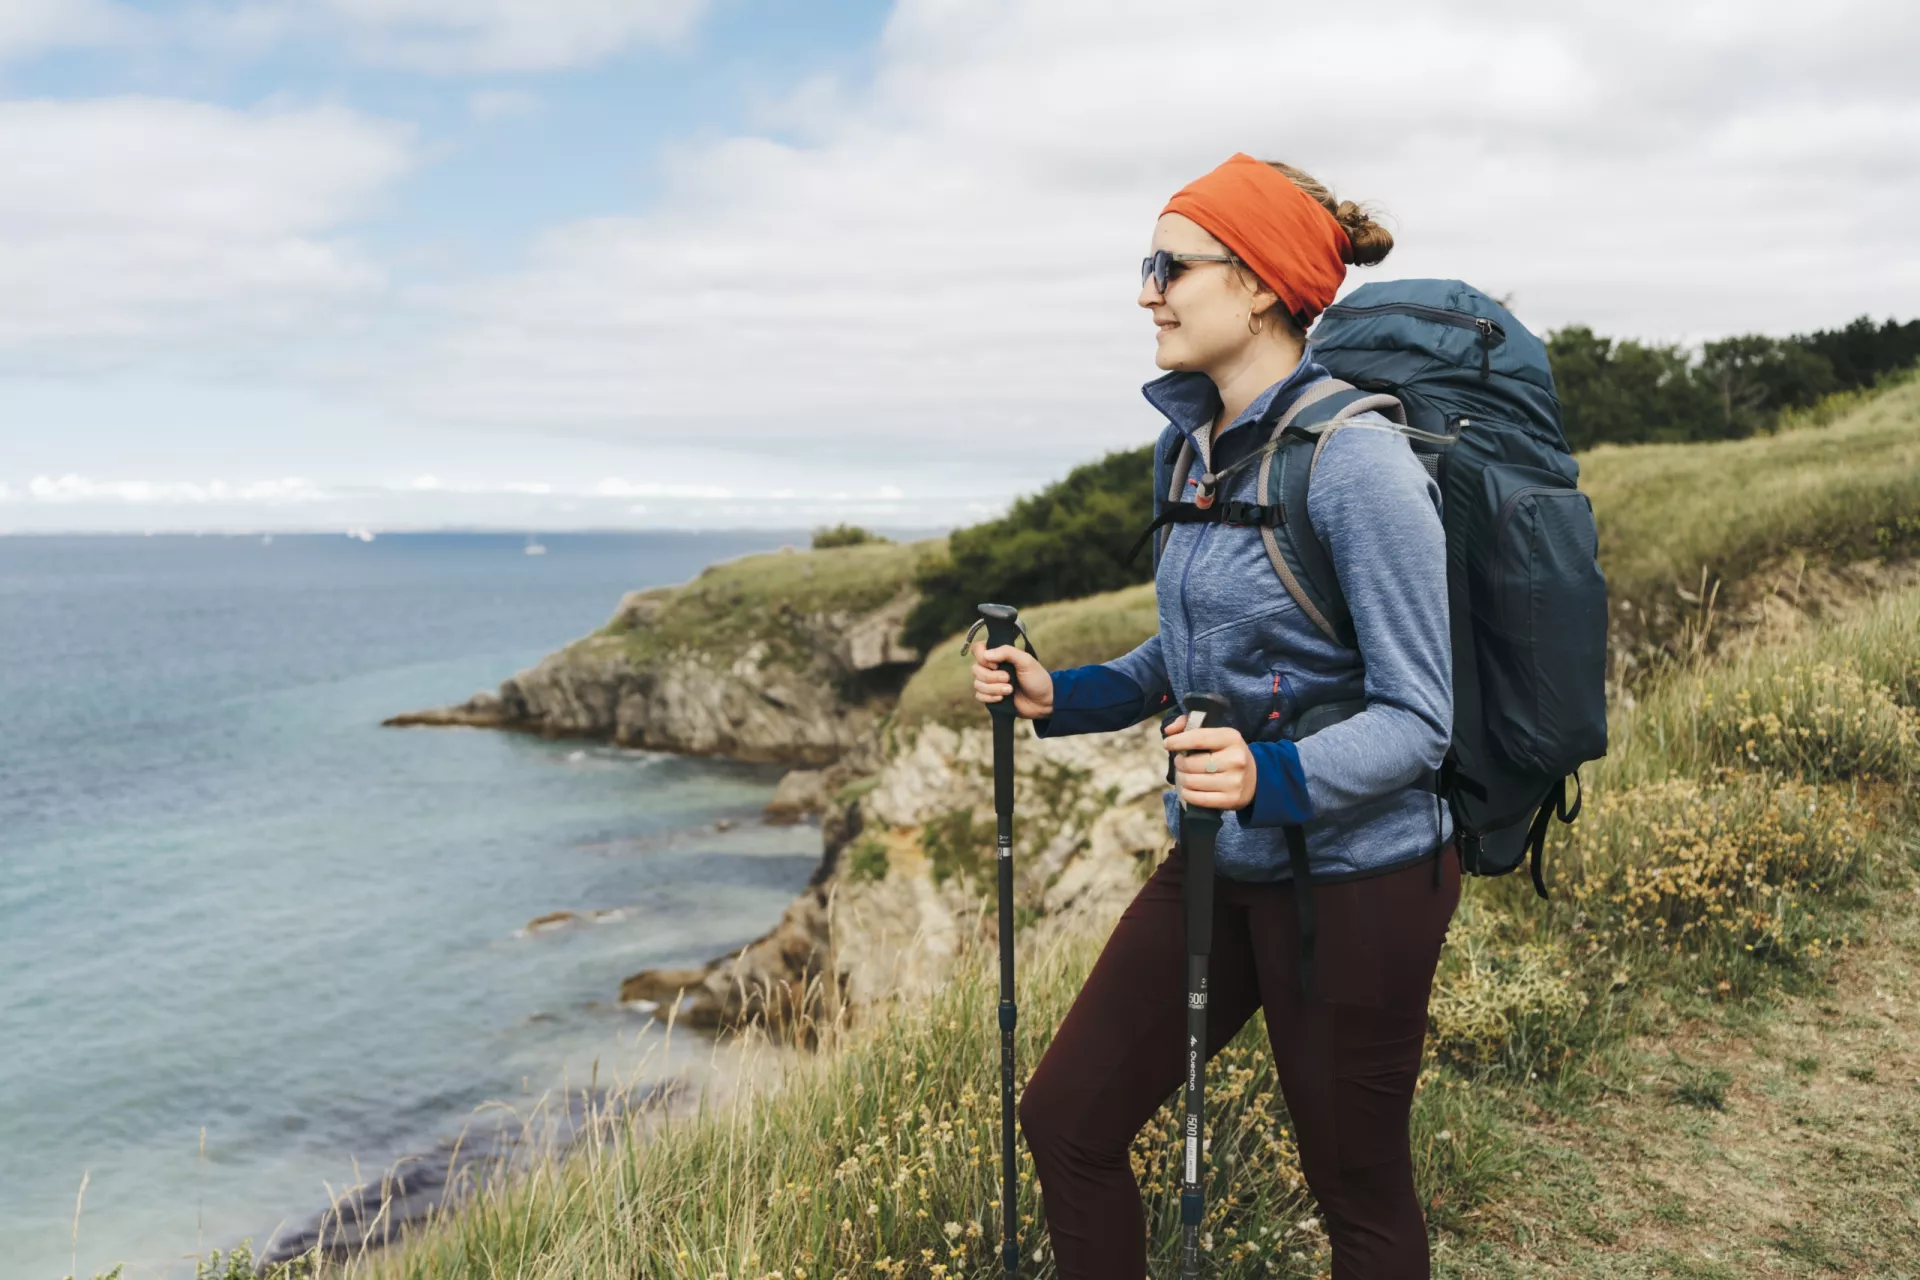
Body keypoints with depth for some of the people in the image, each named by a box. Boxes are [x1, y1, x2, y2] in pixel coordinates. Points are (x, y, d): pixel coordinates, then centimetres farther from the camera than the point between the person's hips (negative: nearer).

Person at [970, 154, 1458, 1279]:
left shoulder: (1356, 459, -20)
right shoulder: (1199, 443, 5)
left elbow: (1417, 719, -19)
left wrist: (1270, 777, -35)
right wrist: (1061, 696, 1)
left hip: (1356, 875, -7)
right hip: (1221, 861, 8)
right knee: (1066, 1118, 9)